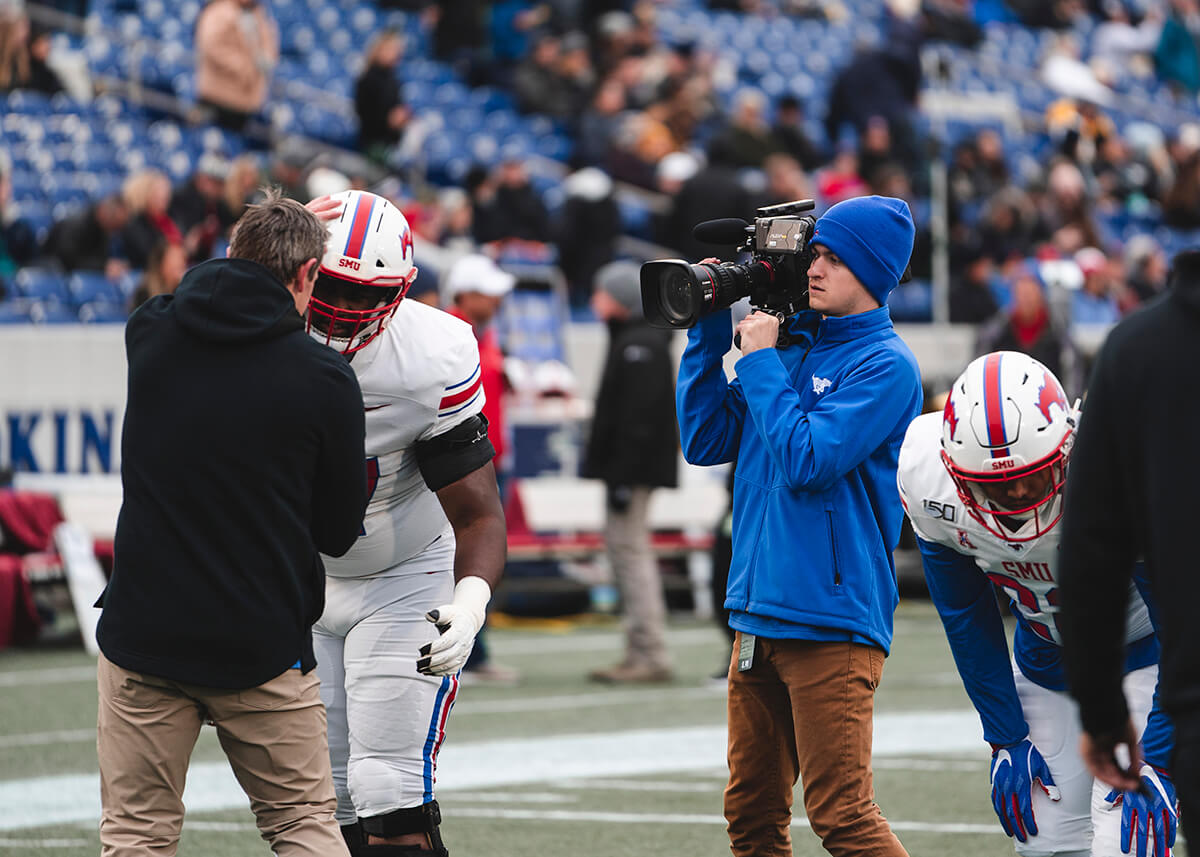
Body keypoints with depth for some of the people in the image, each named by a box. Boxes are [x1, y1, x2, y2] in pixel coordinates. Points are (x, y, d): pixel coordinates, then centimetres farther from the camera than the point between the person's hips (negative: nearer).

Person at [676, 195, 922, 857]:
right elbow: (704, 442, 14)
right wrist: (708, 335, 7)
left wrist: (760, 359, -9)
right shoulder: (791, 344, 14)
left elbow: (807, 460, -19)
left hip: (831, 620, -8)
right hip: (758, 615, 8)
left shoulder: (885, 365, -9)